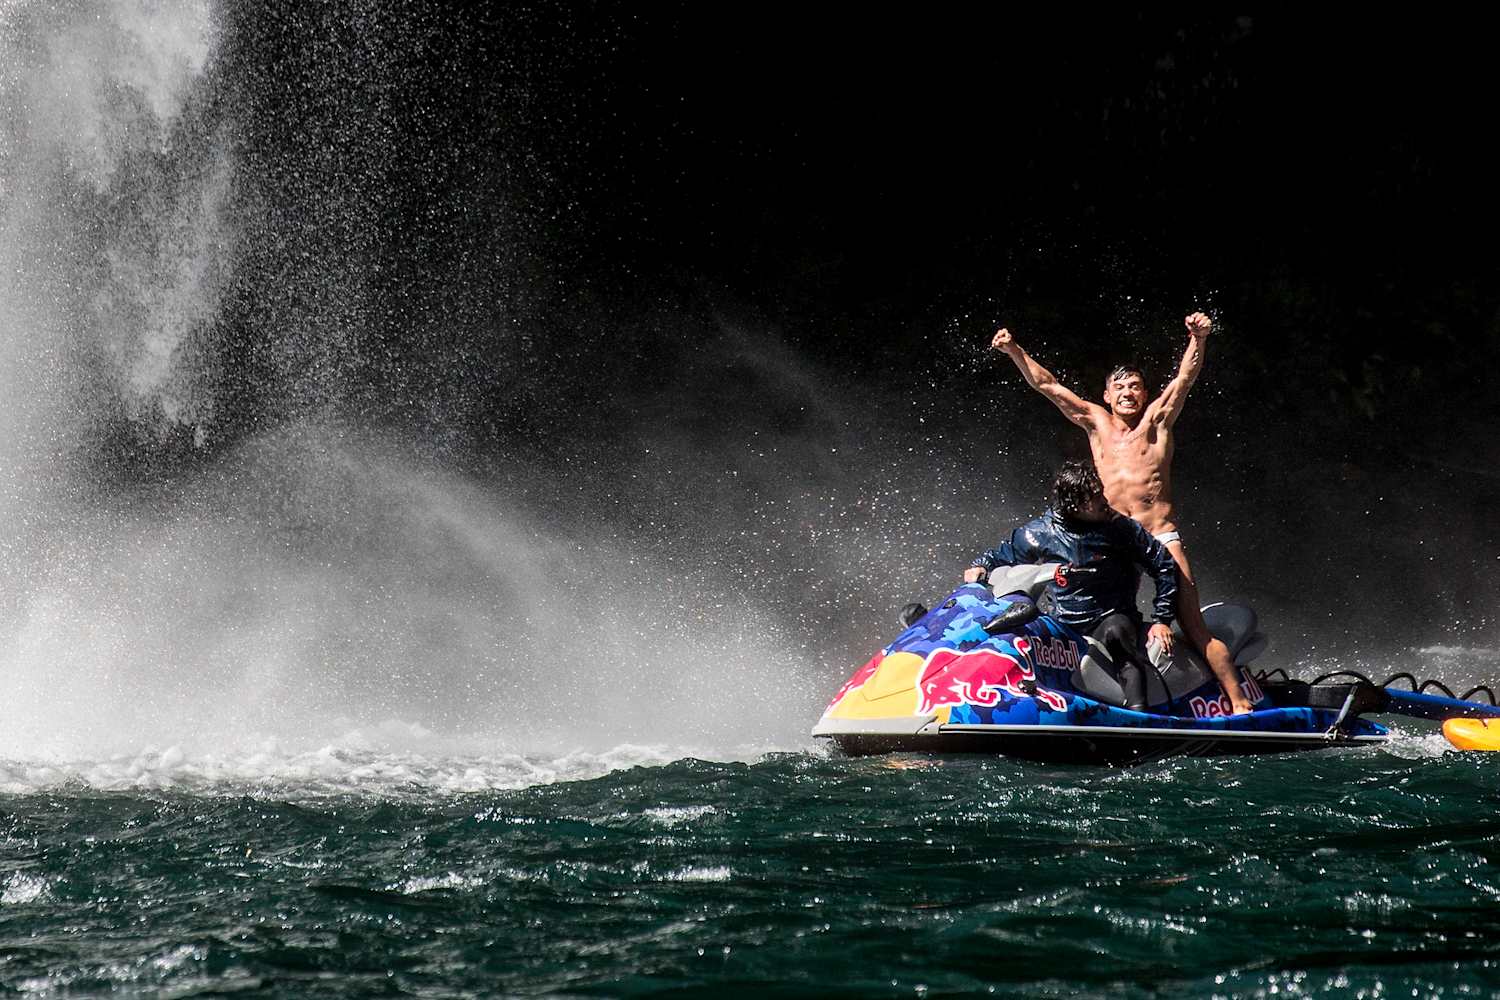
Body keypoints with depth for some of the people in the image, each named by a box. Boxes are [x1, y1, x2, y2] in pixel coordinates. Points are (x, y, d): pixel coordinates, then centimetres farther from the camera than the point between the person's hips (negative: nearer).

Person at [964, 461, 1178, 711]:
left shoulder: (1121, 528, -4)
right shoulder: (1039, 533, -1)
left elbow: (1165, 566, 3)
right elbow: (1002, 554, 17)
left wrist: (1161, 620, -1)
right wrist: (981, 567, -5)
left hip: (1113, 618, -3)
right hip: (1063, 625, 3)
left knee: (1115, 631, -38)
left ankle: (1138, 714, -49)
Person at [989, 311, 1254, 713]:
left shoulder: (1157, 419, 8)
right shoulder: (1096, 423, 14)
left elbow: (1187, 376, -5)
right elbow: (1046, 384, 11)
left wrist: (1198, 339, -23)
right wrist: (1015, 351, 2)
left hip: (1162, 538, -3)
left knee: (1195, 629, -8)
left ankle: (1239, 703, -8)